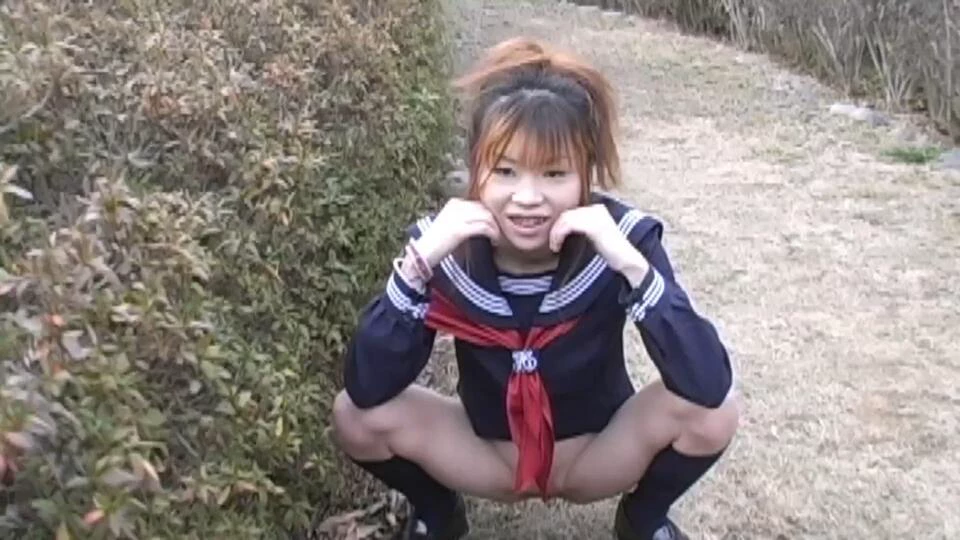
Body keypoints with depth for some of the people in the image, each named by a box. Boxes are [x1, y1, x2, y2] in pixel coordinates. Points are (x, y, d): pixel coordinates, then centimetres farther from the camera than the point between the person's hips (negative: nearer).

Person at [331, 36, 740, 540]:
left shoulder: (622, 235, -25)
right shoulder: (445, 245, -22)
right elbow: (366, 389, -29)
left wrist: (631, 264, -44)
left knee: (712, 411, -26)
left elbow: (710, 385, -35)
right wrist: (419, 263, -39)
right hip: (487, 452, 1)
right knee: (354, 415, -22)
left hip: (597, 452, 0)